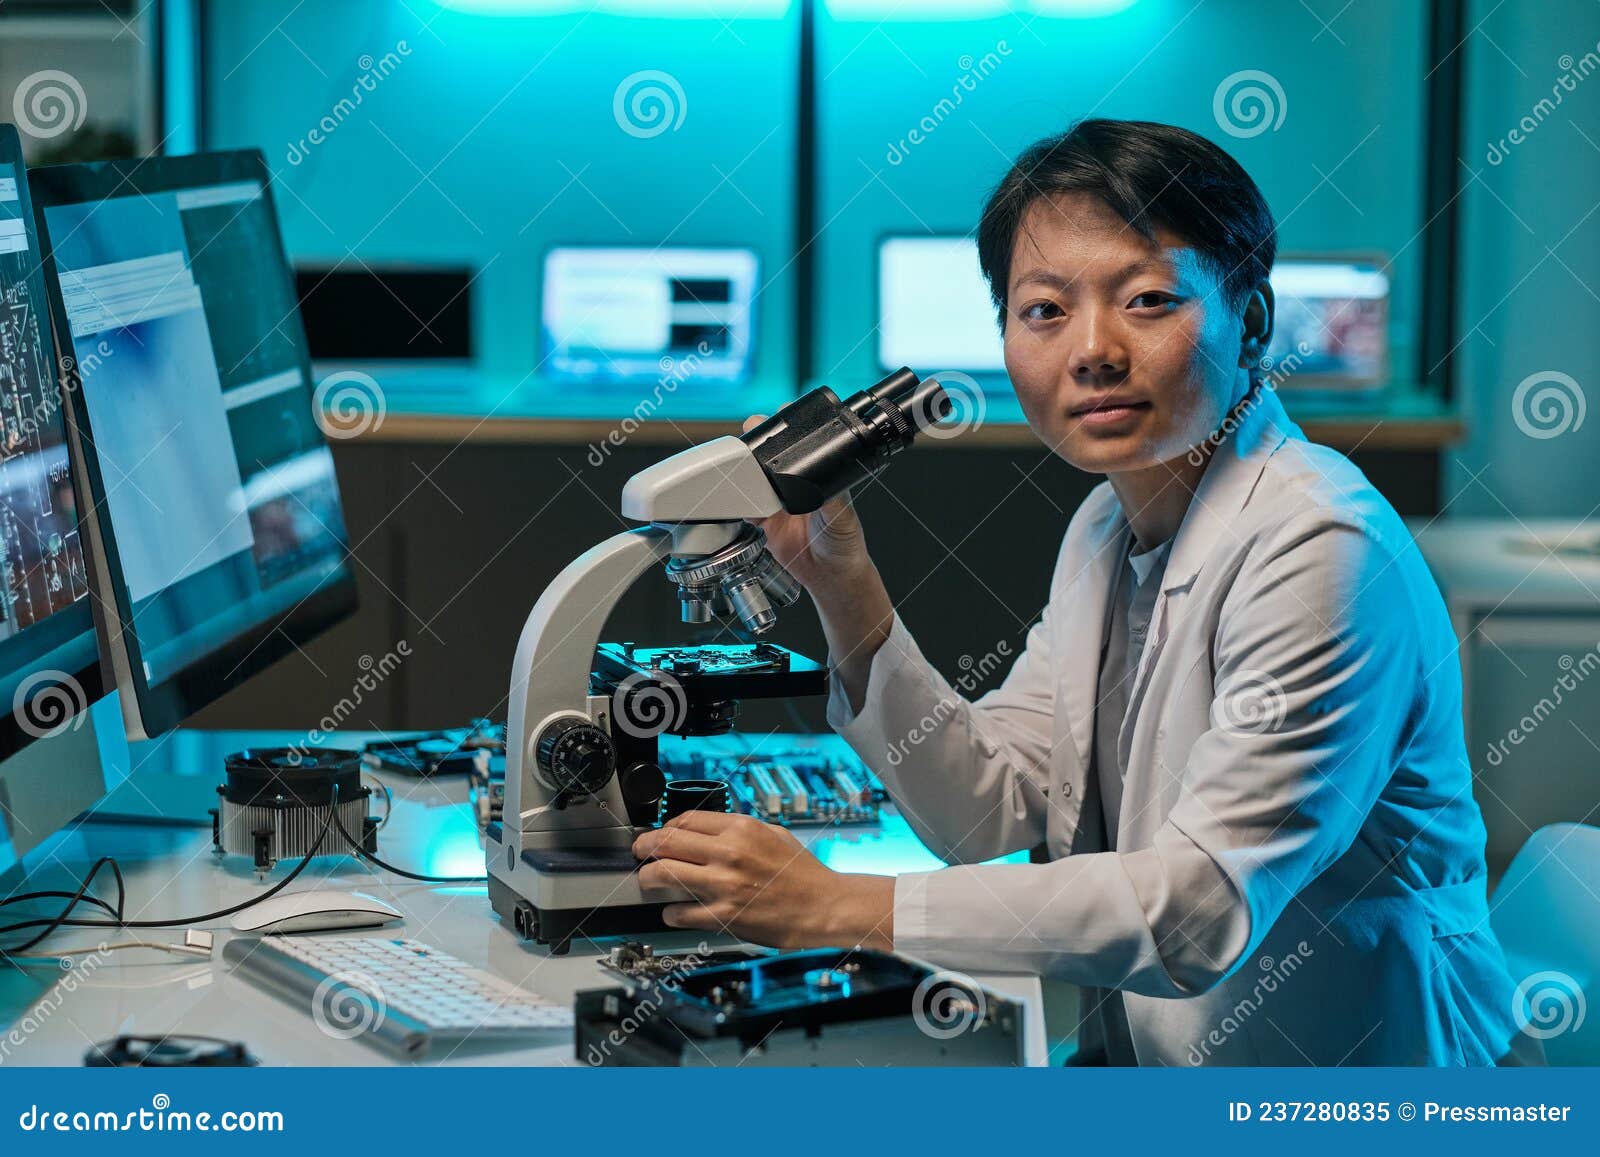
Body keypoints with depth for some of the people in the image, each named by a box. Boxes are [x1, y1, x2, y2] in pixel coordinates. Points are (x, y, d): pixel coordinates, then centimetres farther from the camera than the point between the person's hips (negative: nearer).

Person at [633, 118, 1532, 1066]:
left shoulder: (1319, 547, -21)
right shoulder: (1109, 525, 7)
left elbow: (1208, 902, -27)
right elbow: (990, 811, 5)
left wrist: (843, 907, -28)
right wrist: (842, 586, -5)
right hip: (1145, 1061, 7)